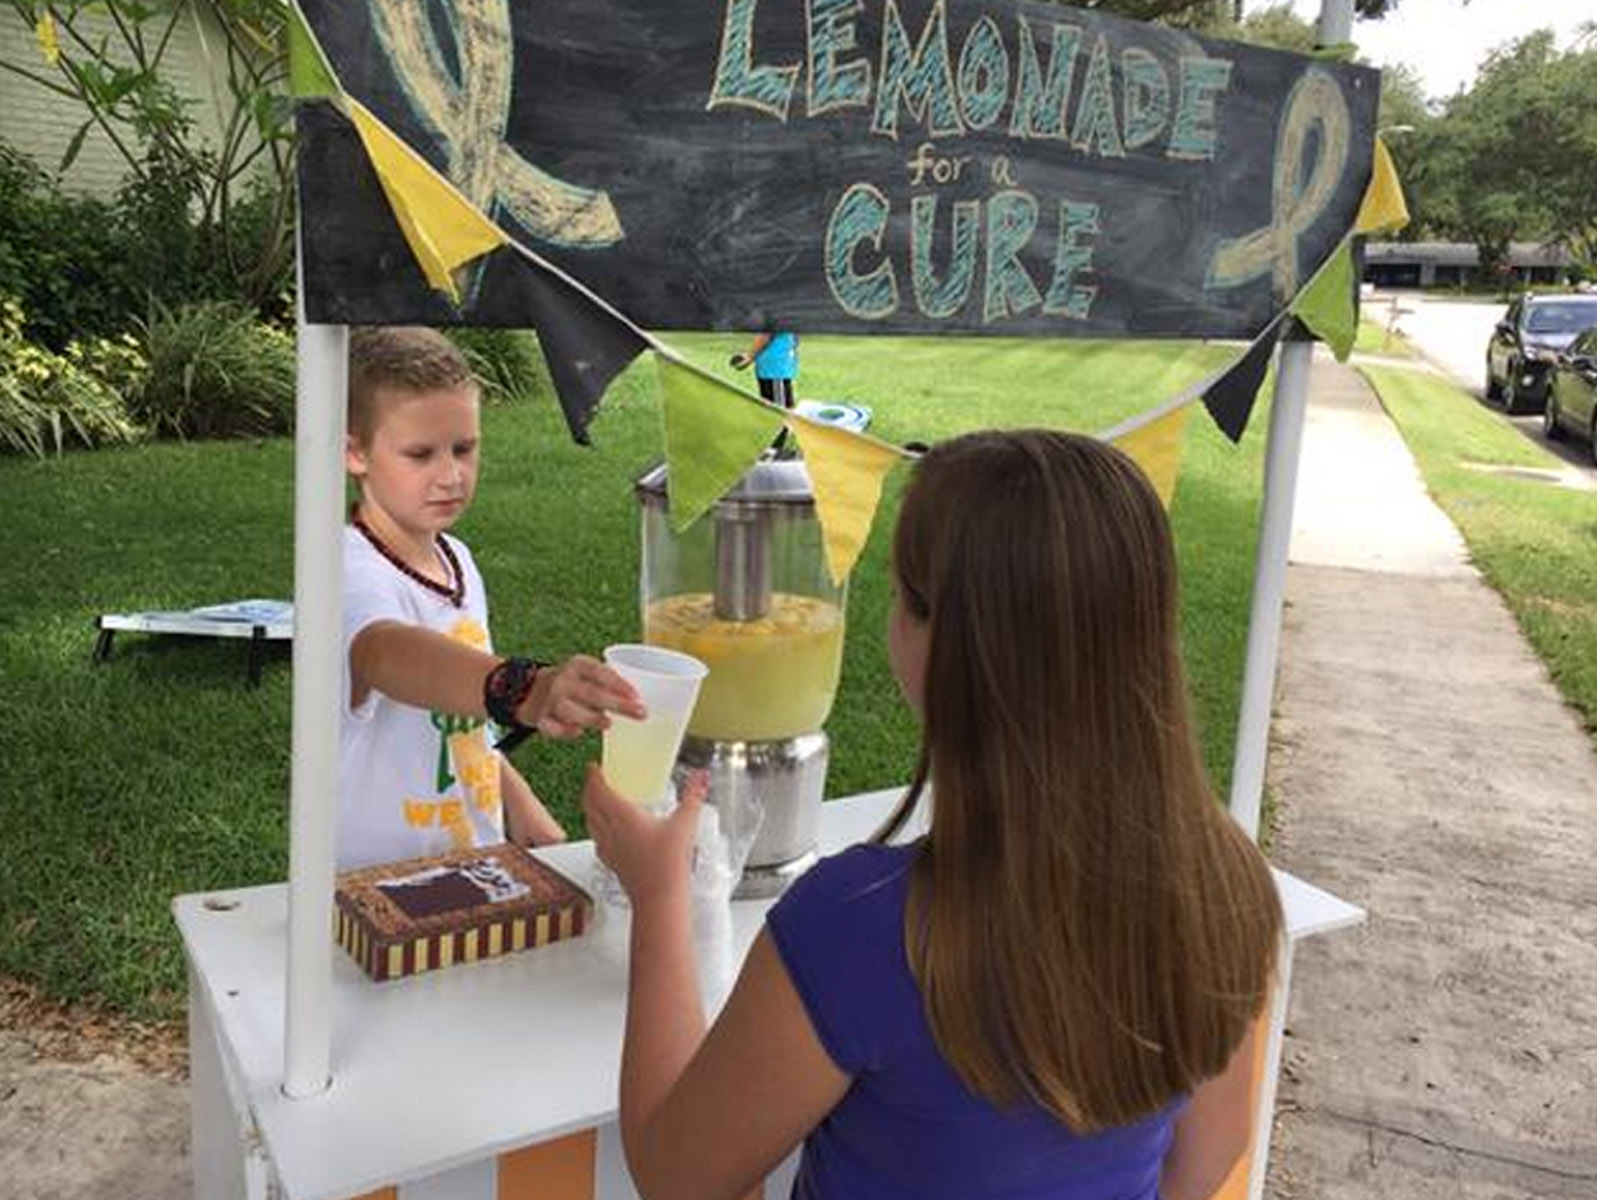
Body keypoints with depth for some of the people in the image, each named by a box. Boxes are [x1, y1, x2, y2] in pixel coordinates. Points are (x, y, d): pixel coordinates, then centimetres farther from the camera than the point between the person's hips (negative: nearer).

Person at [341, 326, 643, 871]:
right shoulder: (352, 572, -17)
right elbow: (388, 654, -41)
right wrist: (522, 689, -56)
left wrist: (522, 812, 15)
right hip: (368, 885, -6)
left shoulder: (456, 559, 7)